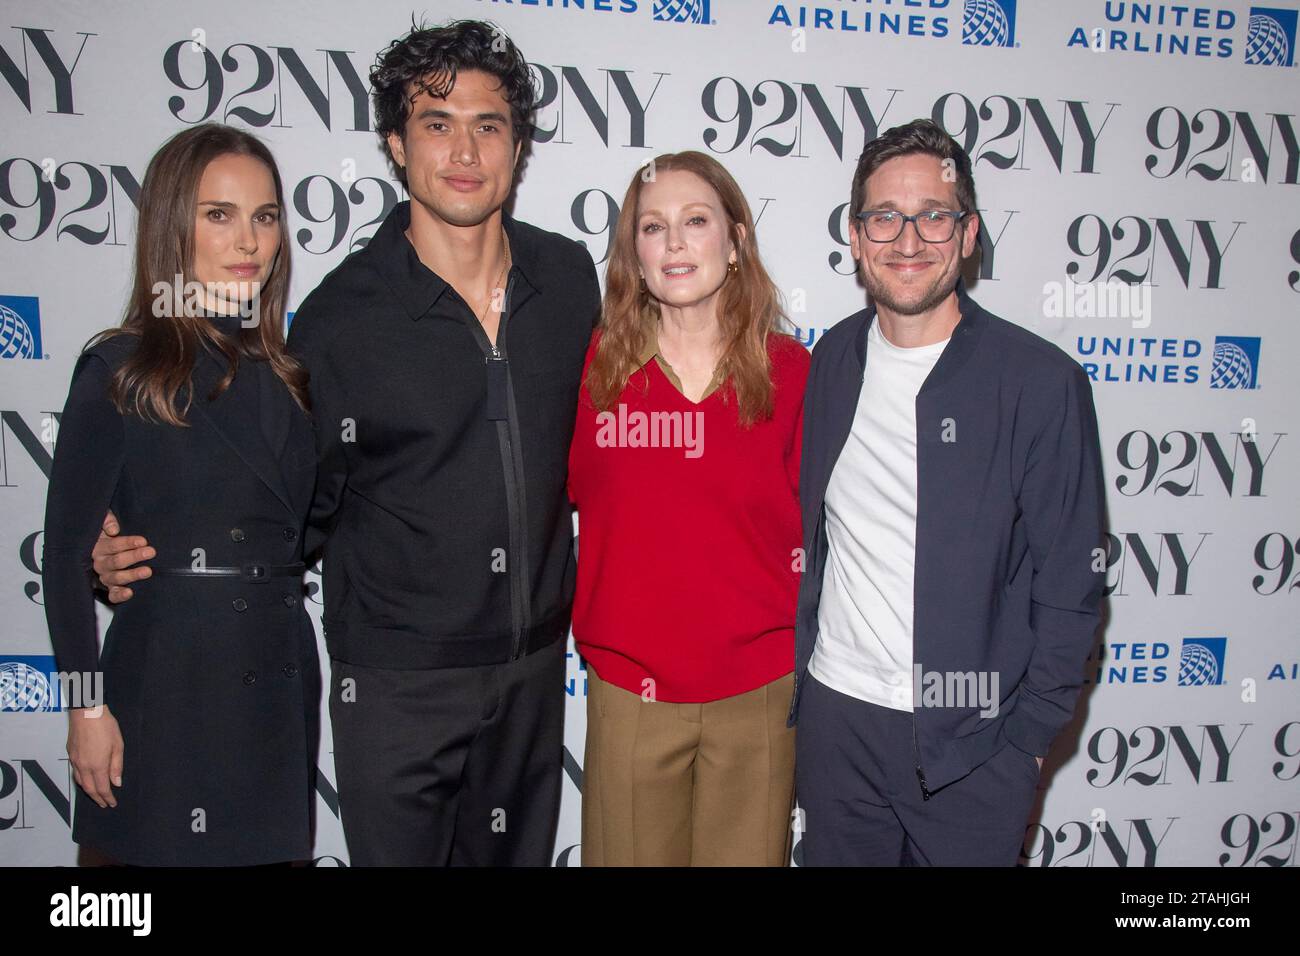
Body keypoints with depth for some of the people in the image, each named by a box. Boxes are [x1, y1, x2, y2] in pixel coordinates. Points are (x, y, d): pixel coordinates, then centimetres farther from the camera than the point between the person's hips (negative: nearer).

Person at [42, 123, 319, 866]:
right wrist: (87, 705, -8)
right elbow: (67, 551, -7)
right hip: (170, 676, -4)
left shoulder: (285, 374, 7)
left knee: (274, 850, 14)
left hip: (282, 673, 5)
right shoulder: (122, 372, -7)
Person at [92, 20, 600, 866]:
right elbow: (305, 502, -4)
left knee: (519, 850, 22)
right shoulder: (343, 314, -12)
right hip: (397, 677, -4)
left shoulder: (570, 278, -2)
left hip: (535, 664, 4)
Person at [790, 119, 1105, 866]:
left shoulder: (1041, 381, -10)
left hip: (974, 739, -3)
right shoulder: (832, 361, 3)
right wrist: (796, 674, 7)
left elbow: (1070, 587, -6)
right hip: (835, 717, 4)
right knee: (835, 858, 17)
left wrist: (1028, 741, -7)